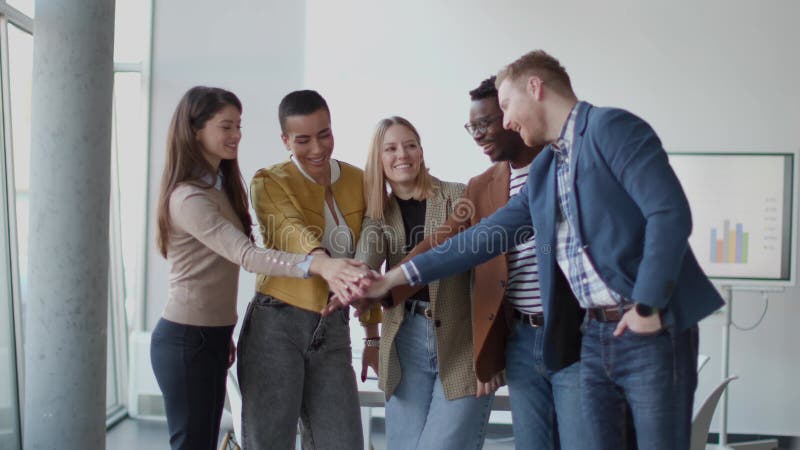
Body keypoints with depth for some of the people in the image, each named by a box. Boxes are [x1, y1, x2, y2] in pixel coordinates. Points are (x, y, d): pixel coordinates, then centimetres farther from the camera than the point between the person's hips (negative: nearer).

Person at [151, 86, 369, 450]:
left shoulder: (219, 187, 11)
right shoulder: (189, 198, -19)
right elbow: (245, 254, -32)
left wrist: (223, 332, 14)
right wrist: (317, 264, -46)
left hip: (210, 335, 9)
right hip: (186, 339, -9)